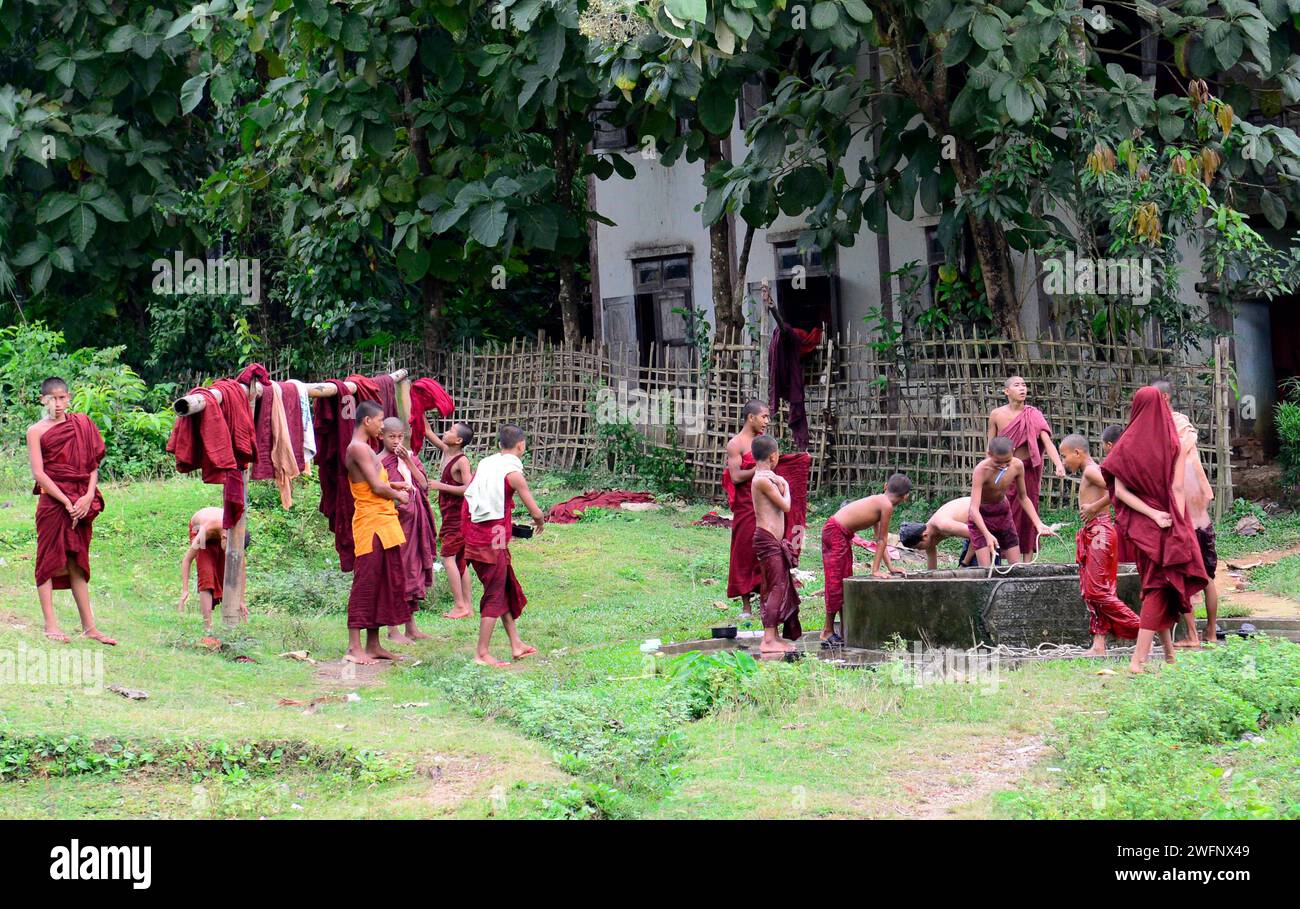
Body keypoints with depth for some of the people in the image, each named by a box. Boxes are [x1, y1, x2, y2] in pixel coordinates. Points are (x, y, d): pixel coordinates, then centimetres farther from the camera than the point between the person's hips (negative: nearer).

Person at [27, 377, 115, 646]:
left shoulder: (82, 425, 10)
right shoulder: (36, 431, 0)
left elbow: (93, 465, 10)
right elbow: (38, 473, -7)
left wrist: (88, 497, -6)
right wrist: (66, 502, -13)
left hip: (81, 502, 3)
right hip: (52, 500, -3)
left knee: (77, 563, 7)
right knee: (49, 560, -2)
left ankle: (89, 626, 6)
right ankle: (50, 625, -1)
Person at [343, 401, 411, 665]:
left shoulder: (365, 449, 18)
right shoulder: (358, 448, -14)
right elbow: (377, 487, -17)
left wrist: (393, 485, 6)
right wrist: (398, 495, -1)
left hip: (383, 524, 10)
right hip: (371, 524, -10)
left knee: (382, 583, 12)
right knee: (366, 583, -9)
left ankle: (373, 645, 16)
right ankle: (354, 648, -8)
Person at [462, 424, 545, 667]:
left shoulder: (484, 463, 8)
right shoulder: (513, 473, -11)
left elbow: (470, 496, 14)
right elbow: (535, 512, -8)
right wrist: (540, 523, 16)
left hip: (473, 535, 7)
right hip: (493, 539, -7)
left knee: (507, 589, 18)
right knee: (495, 595, 2)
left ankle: (516, 644, 24)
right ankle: (482, 653, 2)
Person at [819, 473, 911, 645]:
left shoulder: (879, 502, 15)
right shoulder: (887, 506, -13)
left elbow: (880, 539, 17)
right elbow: (882, 540, -8)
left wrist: (890, 567, 17)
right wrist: (875, 570, -4)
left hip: (842, 534, 10)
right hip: (835, 532, -10)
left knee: (845, 581, 12)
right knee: (835, 583, -5)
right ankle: (828, 632, -1)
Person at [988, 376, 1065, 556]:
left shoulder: (1033, 416, -6)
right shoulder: (997, 415, -2)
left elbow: (1047, 441, -17)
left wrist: (1059, 465, -32)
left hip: (1027, 471, 0)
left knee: (1027, 515, 1)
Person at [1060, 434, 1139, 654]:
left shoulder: (1090, 471, -12)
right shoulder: (1091, 472, 17)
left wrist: (1094, 507, -18)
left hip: (1099, 533, -10)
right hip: (1092, 534, 10)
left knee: (1097, 591, -10)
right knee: (1090, 591, 8)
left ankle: (1139, 627, -6)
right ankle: (1099, 644, 6)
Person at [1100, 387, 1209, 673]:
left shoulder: (1127, 445, -3)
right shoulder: (1173, 444, -5)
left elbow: (1119, 490, -10)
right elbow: (1178, 488, -8)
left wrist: (1153, 514, -9)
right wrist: (1178, 528, -8)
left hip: (1141, 525, 2)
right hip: (1169, 522, -2)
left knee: (1154, 585, 17)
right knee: (1160, 586, -2)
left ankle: (1168, 650, 21)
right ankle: (1138, 658, -13)